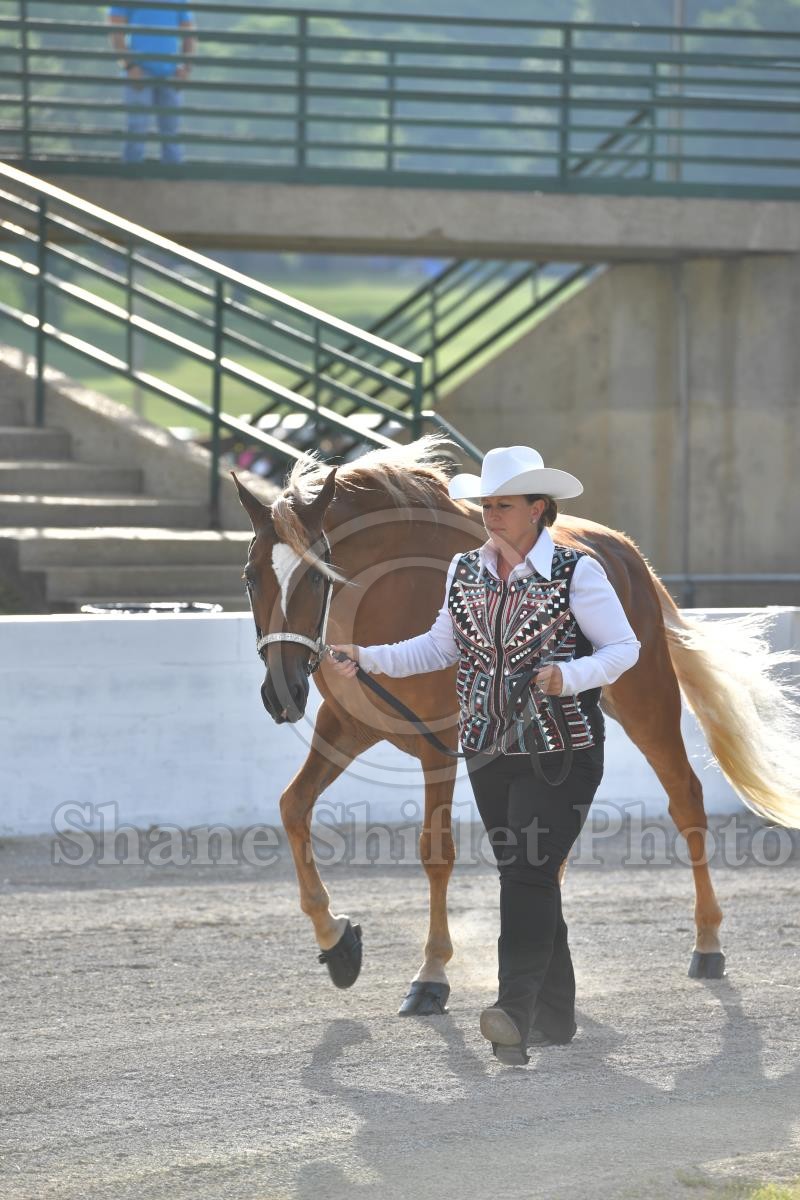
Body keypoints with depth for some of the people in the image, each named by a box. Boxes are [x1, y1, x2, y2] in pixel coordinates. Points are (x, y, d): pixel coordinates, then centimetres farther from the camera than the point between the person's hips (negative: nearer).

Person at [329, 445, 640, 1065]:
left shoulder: (577, 572, -9)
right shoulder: (465, 572, 8)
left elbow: (623, 648, -7)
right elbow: (442, 647, 18)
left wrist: (568, 675, -25)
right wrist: (367, 658, 7)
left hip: (561, 753, -6)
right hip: (489, 752, 6)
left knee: (528, 873, -17)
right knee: (525, 877, 11)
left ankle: (514, 1013, -24)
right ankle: (556, 1017, 20)